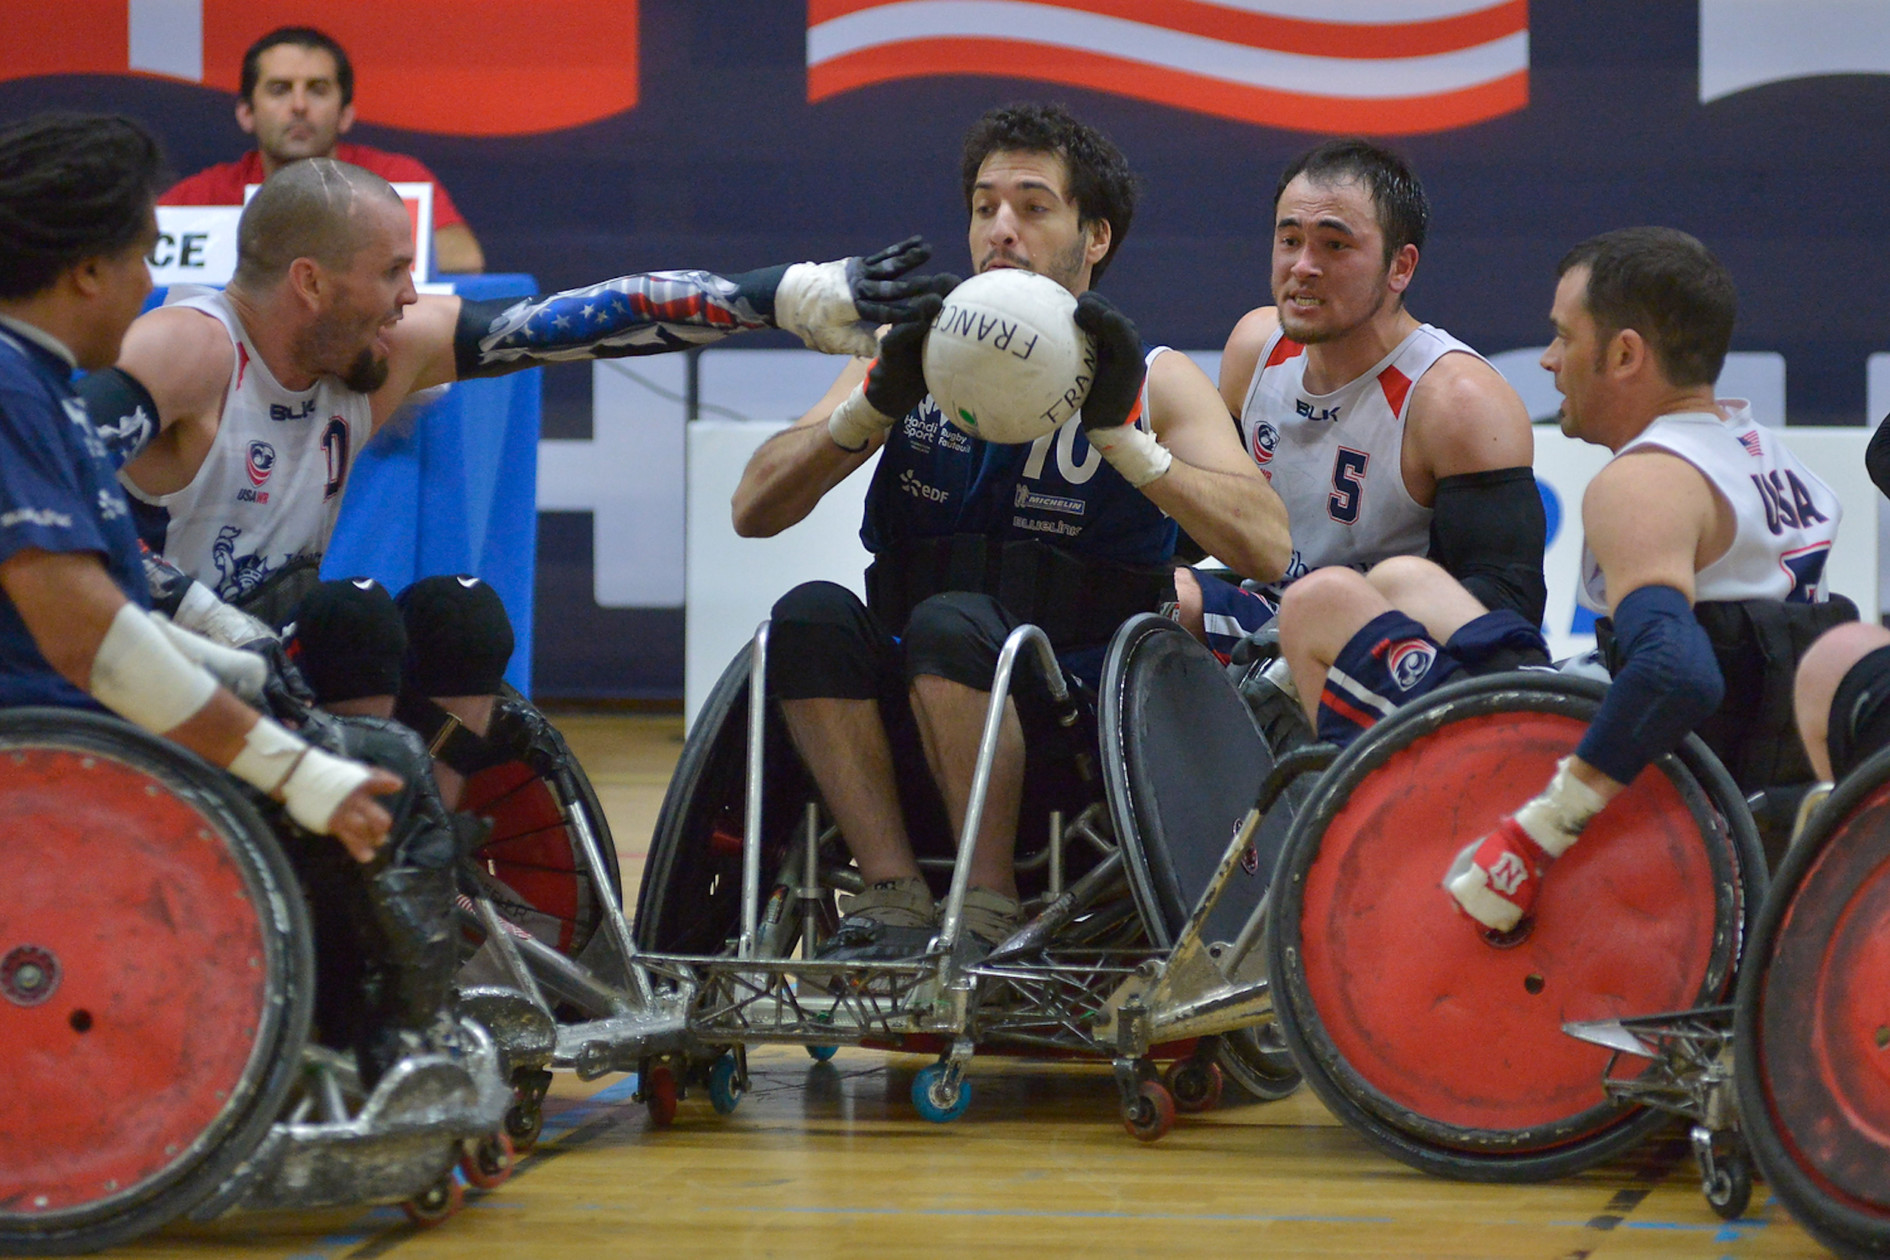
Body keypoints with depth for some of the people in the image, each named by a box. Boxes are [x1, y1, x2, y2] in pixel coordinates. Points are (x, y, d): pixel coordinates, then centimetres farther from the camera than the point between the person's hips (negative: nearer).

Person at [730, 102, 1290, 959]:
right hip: (906, 739, 3)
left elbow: (1264, 549, -10)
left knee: (949, 624, -31)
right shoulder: (916, 350, 13)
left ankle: (989, 914, -25)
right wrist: (878, 402, -12)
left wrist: (1121, 435, -18)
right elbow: (755, 511, 2)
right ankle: (893, 900, -28)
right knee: (812, 616, -26)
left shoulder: (1152, 381, 6)